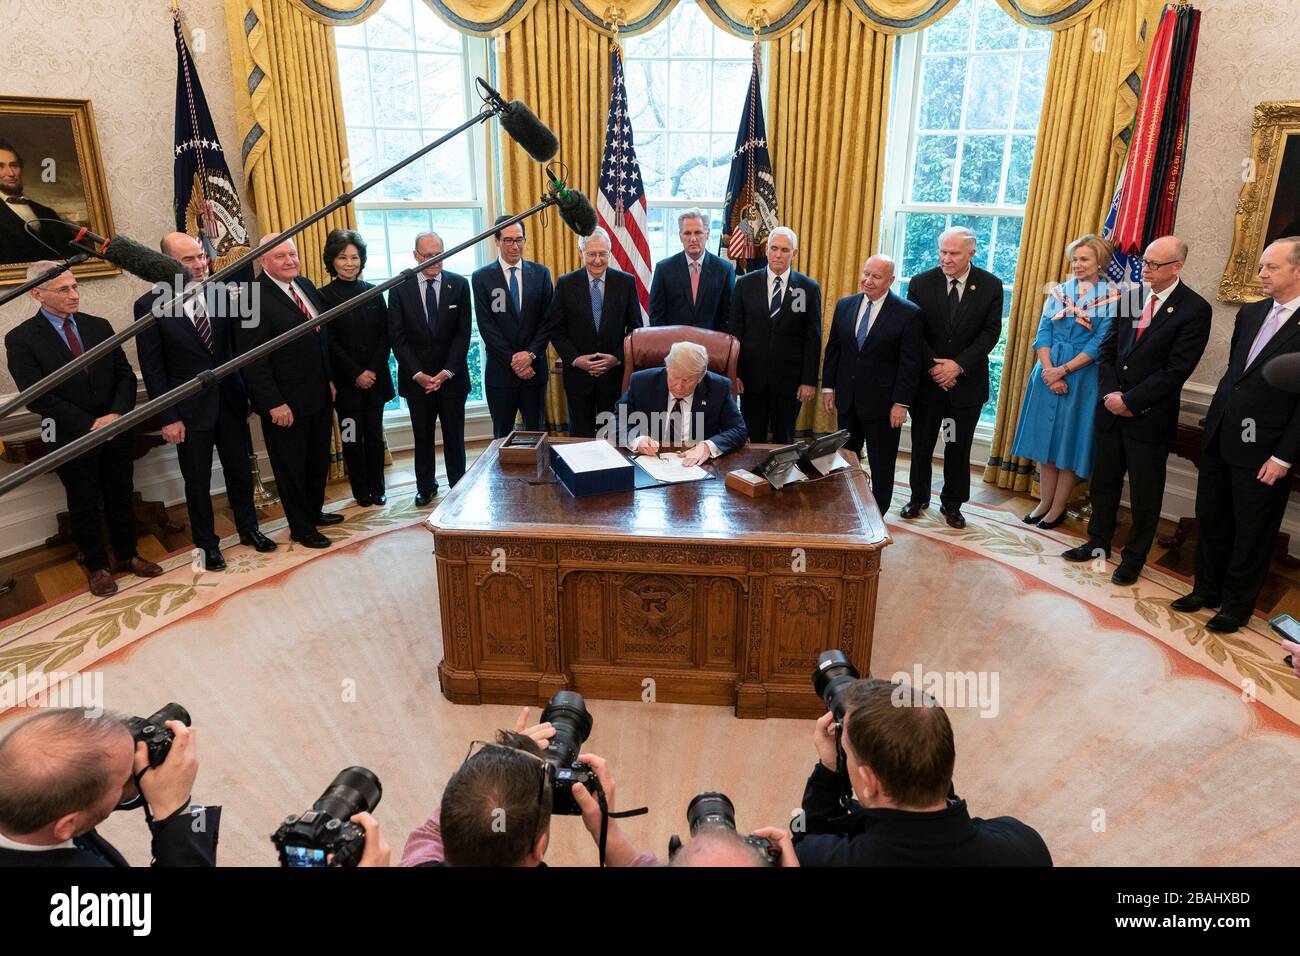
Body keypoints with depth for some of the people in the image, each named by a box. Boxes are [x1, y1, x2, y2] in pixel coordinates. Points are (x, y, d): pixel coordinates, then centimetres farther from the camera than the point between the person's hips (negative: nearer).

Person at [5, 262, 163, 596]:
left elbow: (125, 375, 2)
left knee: (122, 498, 14)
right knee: (84, 506, 11)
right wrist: (89, 426, -19)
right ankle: (95, 565, 27)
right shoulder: (21, 339, -9)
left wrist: (117, 414, -14)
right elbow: (37, 397, -14)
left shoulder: (99, 326, 3)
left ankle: (127, 555, 31)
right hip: (72, 440, -3)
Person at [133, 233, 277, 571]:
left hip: (229, 400, 3)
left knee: (239, 470, 15)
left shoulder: (220, 293, -1)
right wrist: (168, 418, -10)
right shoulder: (149, 306, -10)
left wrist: (245, 390, 4)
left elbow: (234, 344, 6)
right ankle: (206, 543, 26)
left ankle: (248, 528, 34)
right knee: (197, 481, 10)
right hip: (190, 410, -3)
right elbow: (152, 369, -8)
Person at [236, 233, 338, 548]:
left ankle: (315, 512, 41)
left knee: (318, 460, 21)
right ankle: (300, 528, 25)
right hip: (286, 403, -7)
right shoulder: (255, 299, -18)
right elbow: (254, 360, -19)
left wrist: (328, 380, 14)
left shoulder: (306, 286, 6)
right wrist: (274, 404, -20)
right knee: (291, 467, 9)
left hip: (319, 395, 7)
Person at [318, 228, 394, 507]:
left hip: (375, 377, 2)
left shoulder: (373, 292, 6)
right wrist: (356, 374, -11)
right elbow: (329, 343, -6)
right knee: (352, 437, 4)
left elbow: (384, 335, 3)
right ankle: (361, 491, 16)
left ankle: (377, 488, 18)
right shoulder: (323, 296, -3)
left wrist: (373, 370, -8)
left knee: (374, 434, 7)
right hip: (345, 381, -2)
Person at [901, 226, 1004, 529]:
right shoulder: (920, 283, -4)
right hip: (927, 379, 0)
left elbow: (990, 332, -7)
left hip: (967, 381, 0)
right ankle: (918, 497, 29)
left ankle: (952, 503, 24)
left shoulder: (990, 286, -4)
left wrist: (959, 365, -17)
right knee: (922, 443, 11)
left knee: (959, 446, 10)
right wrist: (933, 367, -15)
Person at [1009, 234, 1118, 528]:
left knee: (1070, 440, 4)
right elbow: (1043, 334, 2)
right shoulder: (1058, 292, 7)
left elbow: (1100, 344, -10)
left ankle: (1058, 507, 14)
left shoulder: (1111, 297, -4)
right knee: (1045, 437, 8)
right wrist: (1049, 372, -11)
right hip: (1048, 372, 4)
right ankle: (1044, 501, 20)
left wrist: (1063, 370, -16)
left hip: (1082, 376, -4)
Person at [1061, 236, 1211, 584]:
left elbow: (1176, 370, -16)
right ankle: (1099, 542, 32)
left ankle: (1135, 557, 23)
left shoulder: (1195, 310, -11)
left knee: (1145, 492, 9)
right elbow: (1107, 349, 6)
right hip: (1112, 408, 5)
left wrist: (1129, 400, -15)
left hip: (1150, 415, -5)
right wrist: (1110, 393, -8)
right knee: (1104, 480, 16)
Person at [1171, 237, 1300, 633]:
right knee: (1211, 521, 16)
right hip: (1220, 437, 6)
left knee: (1252, 534, 9)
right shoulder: (1249, 314, 9)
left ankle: (1236, 606, 24)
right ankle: (1206, 590, 33)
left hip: (1263, 451, -6)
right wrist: (1216, 419, 10)